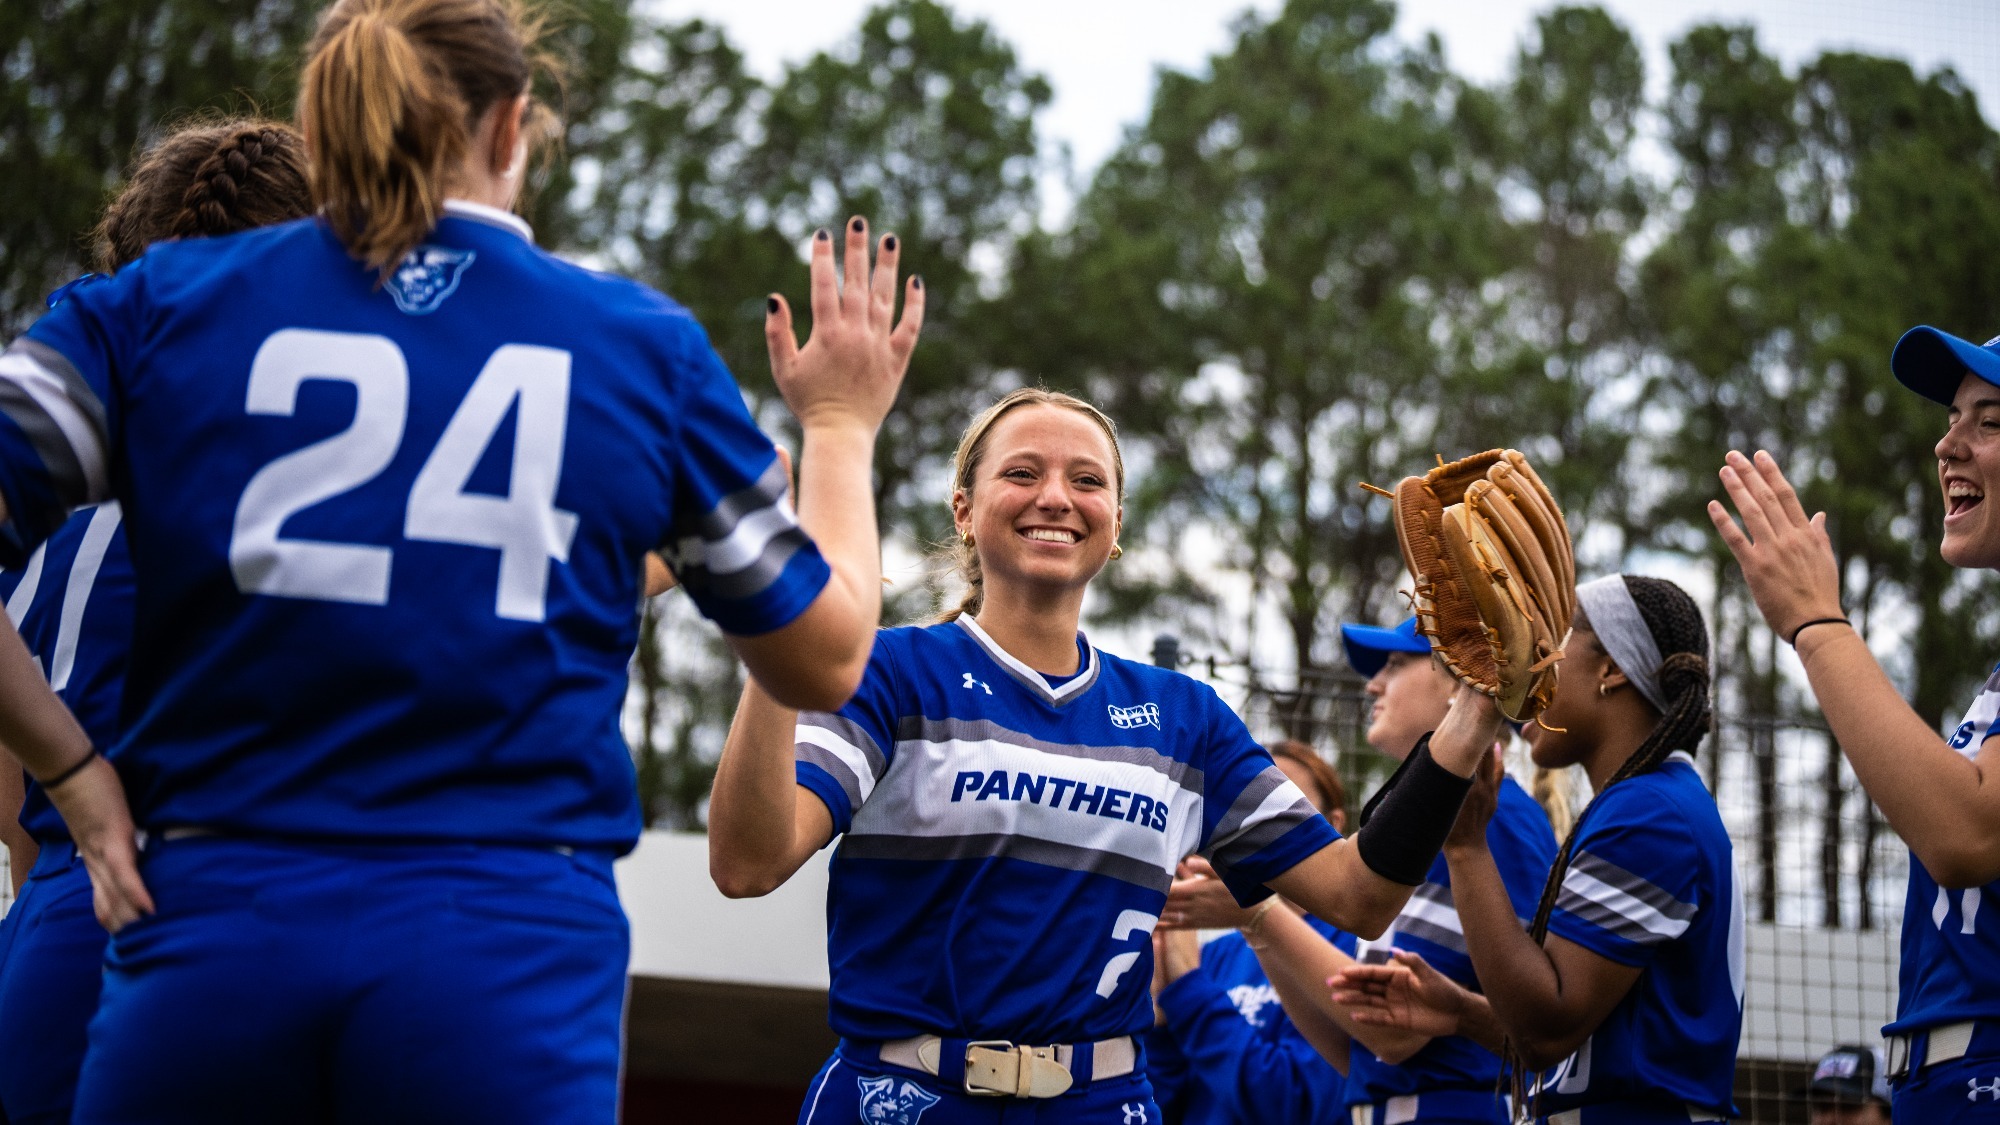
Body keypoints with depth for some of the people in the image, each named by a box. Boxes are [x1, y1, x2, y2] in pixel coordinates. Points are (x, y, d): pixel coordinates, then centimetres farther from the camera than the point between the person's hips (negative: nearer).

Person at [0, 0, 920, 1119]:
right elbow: (825, 657, 14)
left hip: (213, 937, 1)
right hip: (511, 962, -1)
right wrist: (843, 426, 28)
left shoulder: (162, 302, 7)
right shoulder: (644, 344, 6)